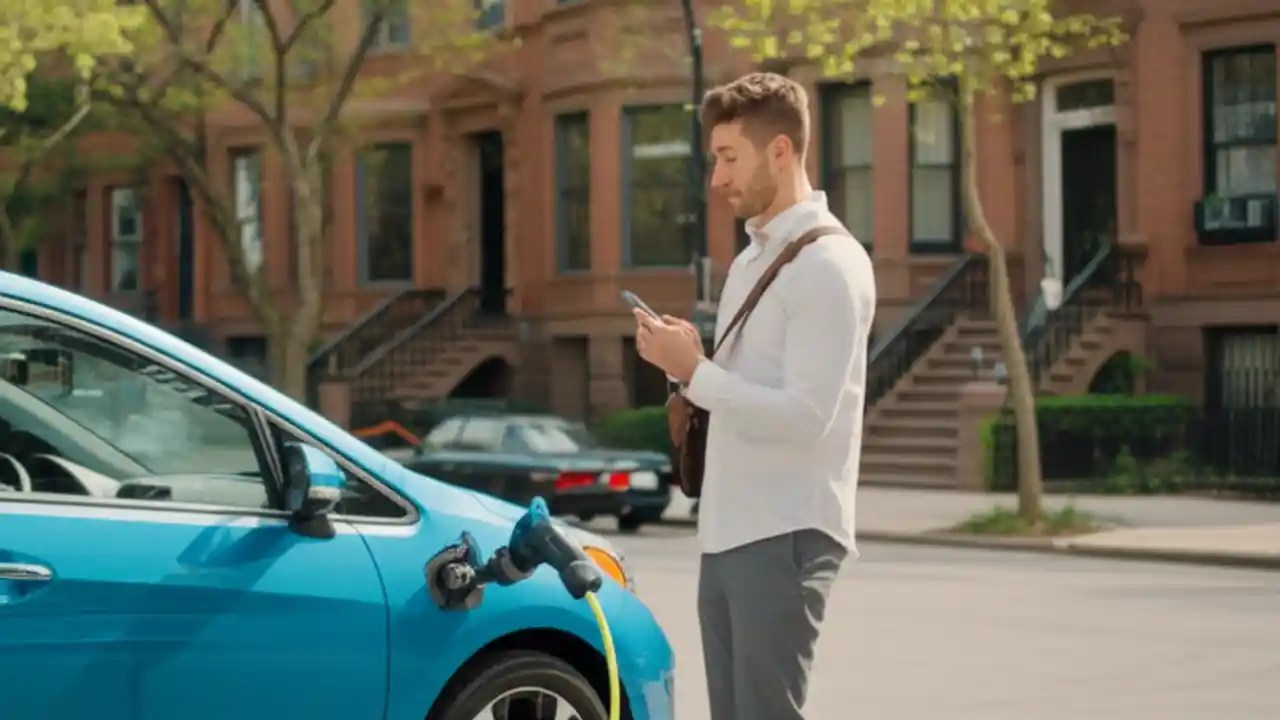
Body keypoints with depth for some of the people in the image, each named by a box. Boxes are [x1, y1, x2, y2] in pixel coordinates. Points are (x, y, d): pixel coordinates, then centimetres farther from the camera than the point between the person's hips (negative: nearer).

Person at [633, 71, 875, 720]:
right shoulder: (749, 259, 17)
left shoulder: (828, 264, -12)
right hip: (726, 535, 9)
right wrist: (688, 362, 2)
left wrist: (694, 372, -18)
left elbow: (805, 415, -20)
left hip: (784, 538, -9)